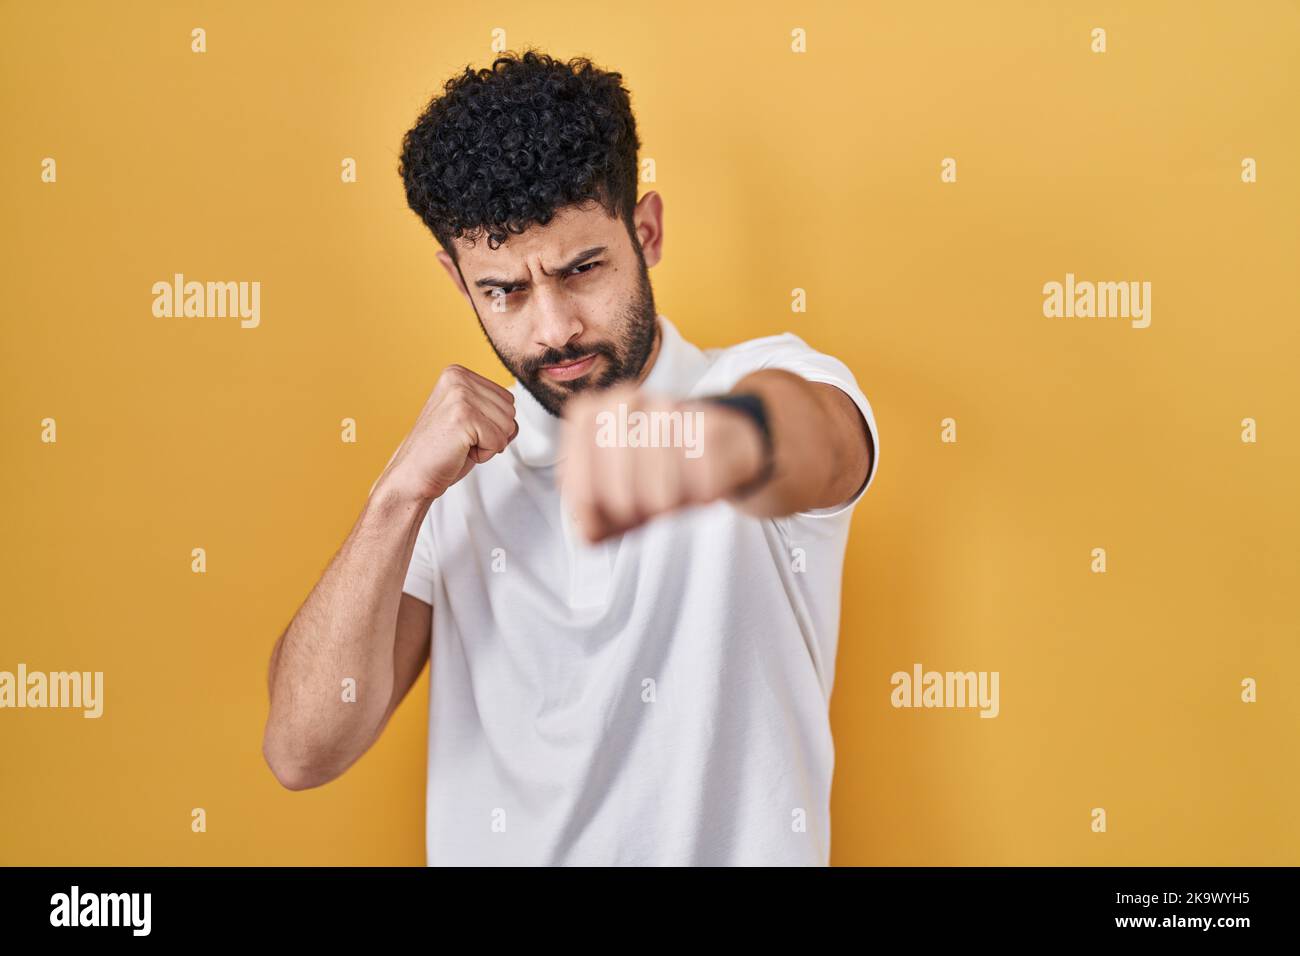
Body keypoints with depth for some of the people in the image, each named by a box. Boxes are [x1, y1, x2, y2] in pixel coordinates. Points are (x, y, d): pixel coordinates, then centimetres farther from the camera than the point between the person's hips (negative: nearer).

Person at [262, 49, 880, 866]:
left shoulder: (772, 379, -7)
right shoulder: (458, 471, 2)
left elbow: (807, 440, -31)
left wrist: (725, 435, -51)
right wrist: (401, 493, -15)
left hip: (746, 845, -2)